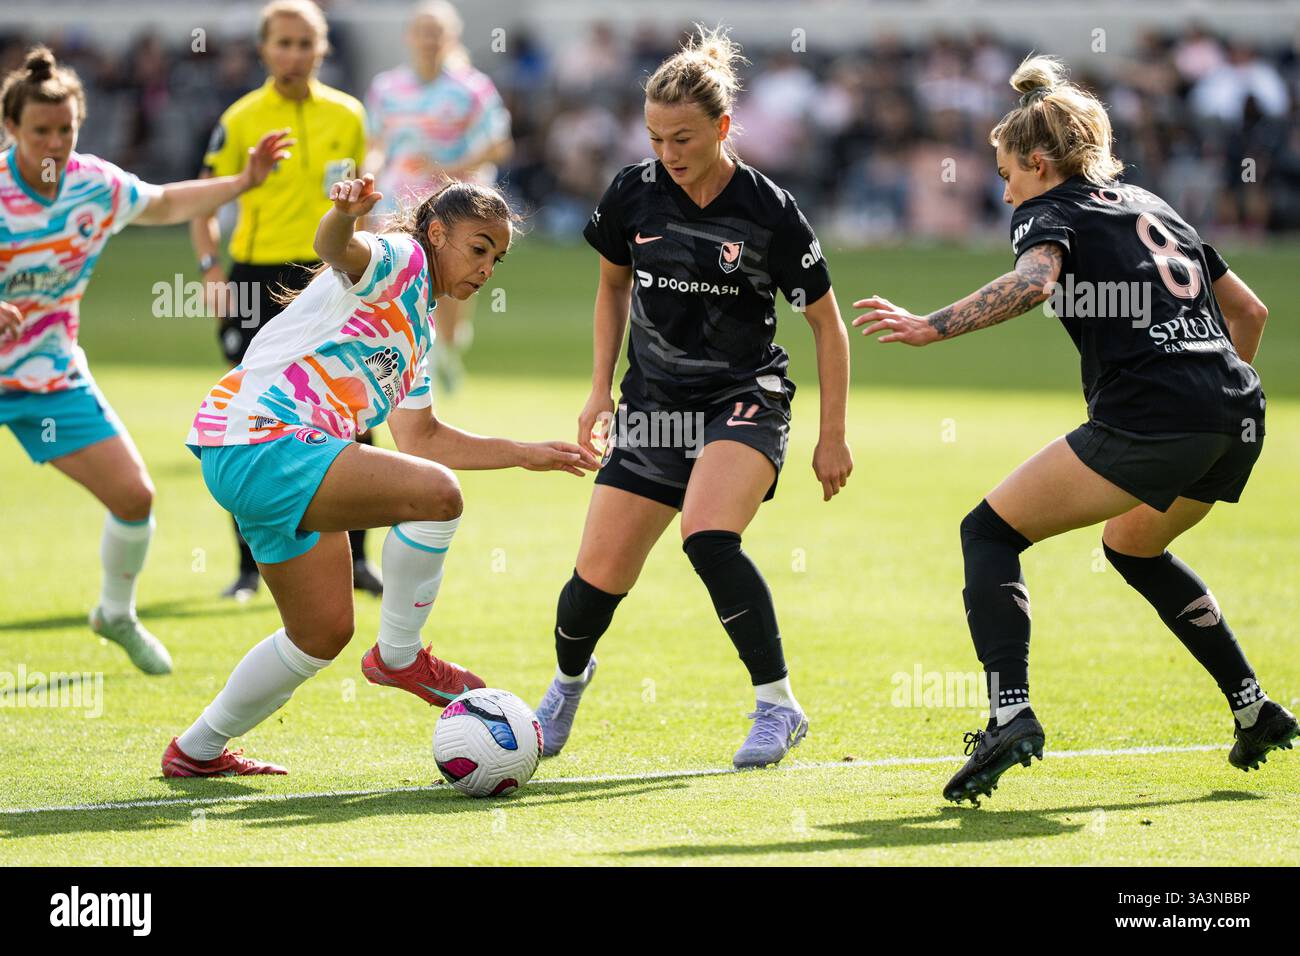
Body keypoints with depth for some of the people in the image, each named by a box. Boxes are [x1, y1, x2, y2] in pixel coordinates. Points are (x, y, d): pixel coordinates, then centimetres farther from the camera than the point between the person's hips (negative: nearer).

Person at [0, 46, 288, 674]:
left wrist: (243, 183, 11)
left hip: (51, 374, 5)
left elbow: (164, 205, 17)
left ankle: (117, 614, 25)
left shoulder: (97, 185, -4)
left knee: (133, 494, 0)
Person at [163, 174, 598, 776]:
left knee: (323, 632, 15)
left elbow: (421, 438, 31)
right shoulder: (398, 260, -3)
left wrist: (527, 454, 33)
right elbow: (336, 249, -27)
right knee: (435, 493, -24)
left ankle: (197, 750, 29)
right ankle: (398, 655, -5)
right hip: (260, 438, -10)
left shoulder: (419, 332, 25)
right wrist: (345, 215, -51)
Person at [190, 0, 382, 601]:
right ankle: (250, 566, 9)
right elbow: (203, 204, 2)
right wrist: (211, 269, -11)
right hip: (258, 278, -2)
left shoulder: (346, 116, 6)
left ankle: (353, 558, 11)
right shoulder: (241, 120, -2)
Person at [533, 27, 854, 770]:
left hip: (745, 401, -4)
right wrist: (601, 389, 10)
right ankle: (568, 680, 33)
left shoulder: (770, 212, -13)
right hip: (655, 404, 4)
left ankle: (779, 705, -17)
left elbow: (827, 325, -3)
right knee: (598, 576, -3)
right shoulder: (634, 195, -3)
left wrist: (834, 437, -3)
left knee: (708, 536, -32)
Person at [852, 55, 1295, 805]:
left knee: (990, 532, 1)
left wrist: (931, 327, -22)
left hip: (1150, 419, -8)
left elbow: (1033, 281, -19)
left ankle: (1011, 713, -19)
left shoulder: (1051, 212, 5)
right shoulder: (1152, 207, 27)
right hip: (1238, 417, 8)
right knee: (1134, 546, 34)